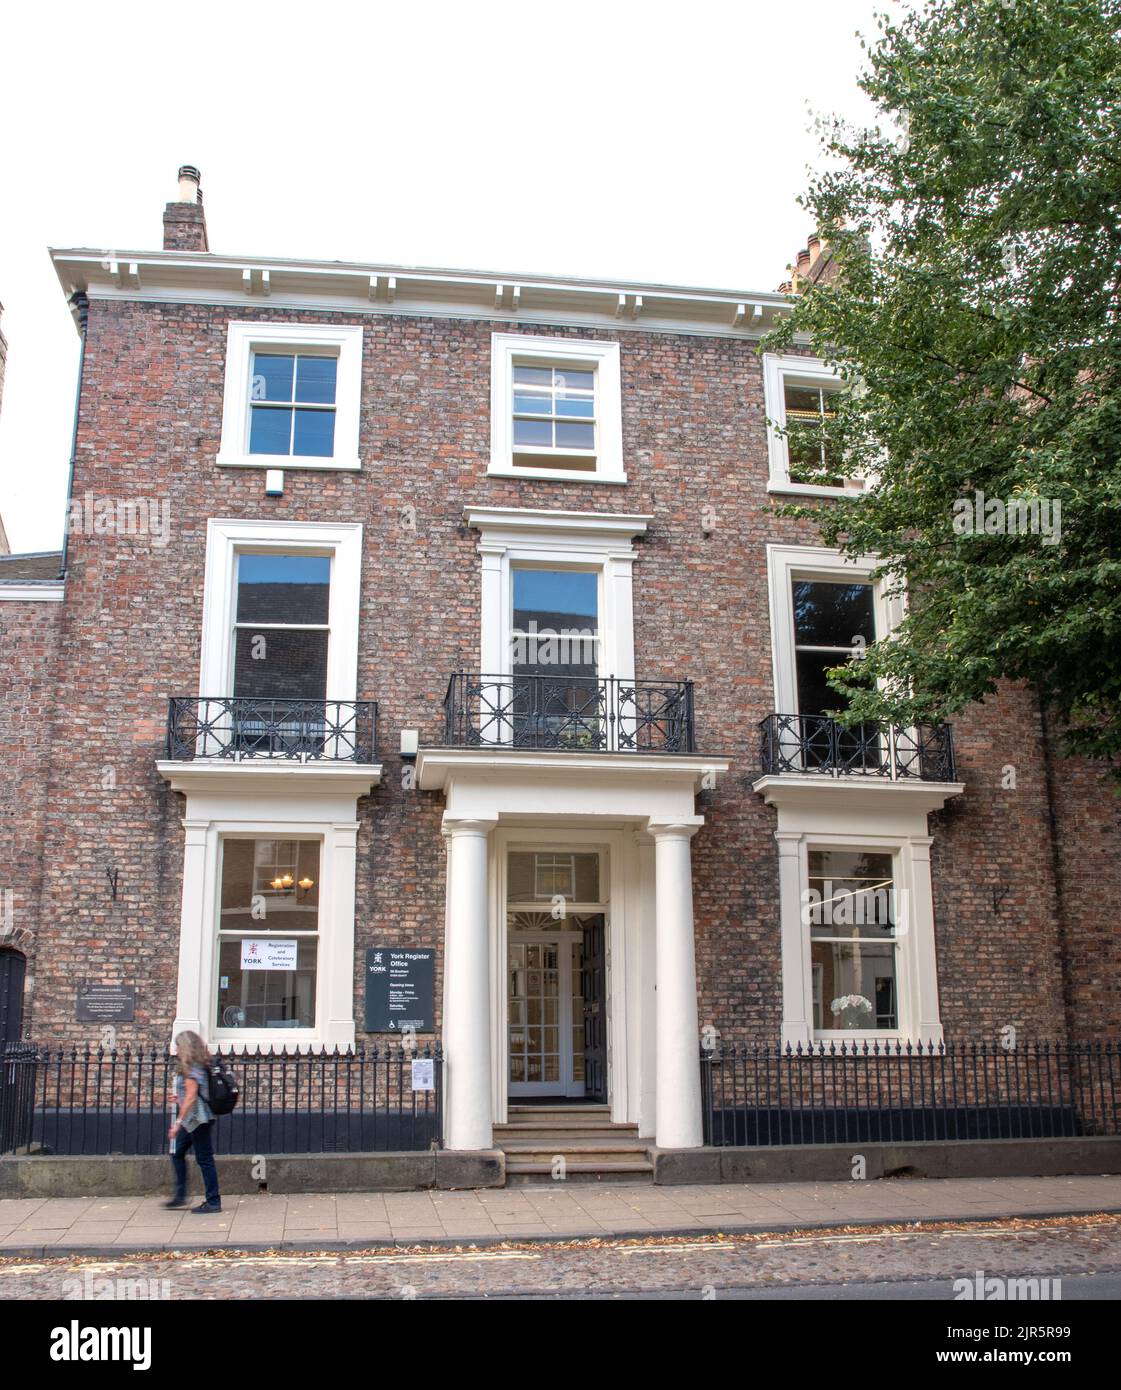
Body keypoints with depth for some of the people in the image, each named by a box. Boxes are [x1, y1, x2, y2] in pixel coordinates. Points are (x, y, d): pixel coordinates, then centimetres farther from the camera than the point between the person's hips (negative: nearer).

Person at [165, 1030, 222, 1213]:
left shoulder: (192, 1069, -17)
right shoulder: (199, 1066, 12)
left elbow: (191, 1097, -23)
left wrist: (178, 1121, -23)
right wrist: (181, 1100, 22)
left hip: (198, 1120, -10)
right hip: (193, 1121, 10)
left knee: (204, 1159, -4)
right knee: (177, 1153, 16)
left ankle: (213, 1202, 2)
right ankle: (180, 1196, 22)